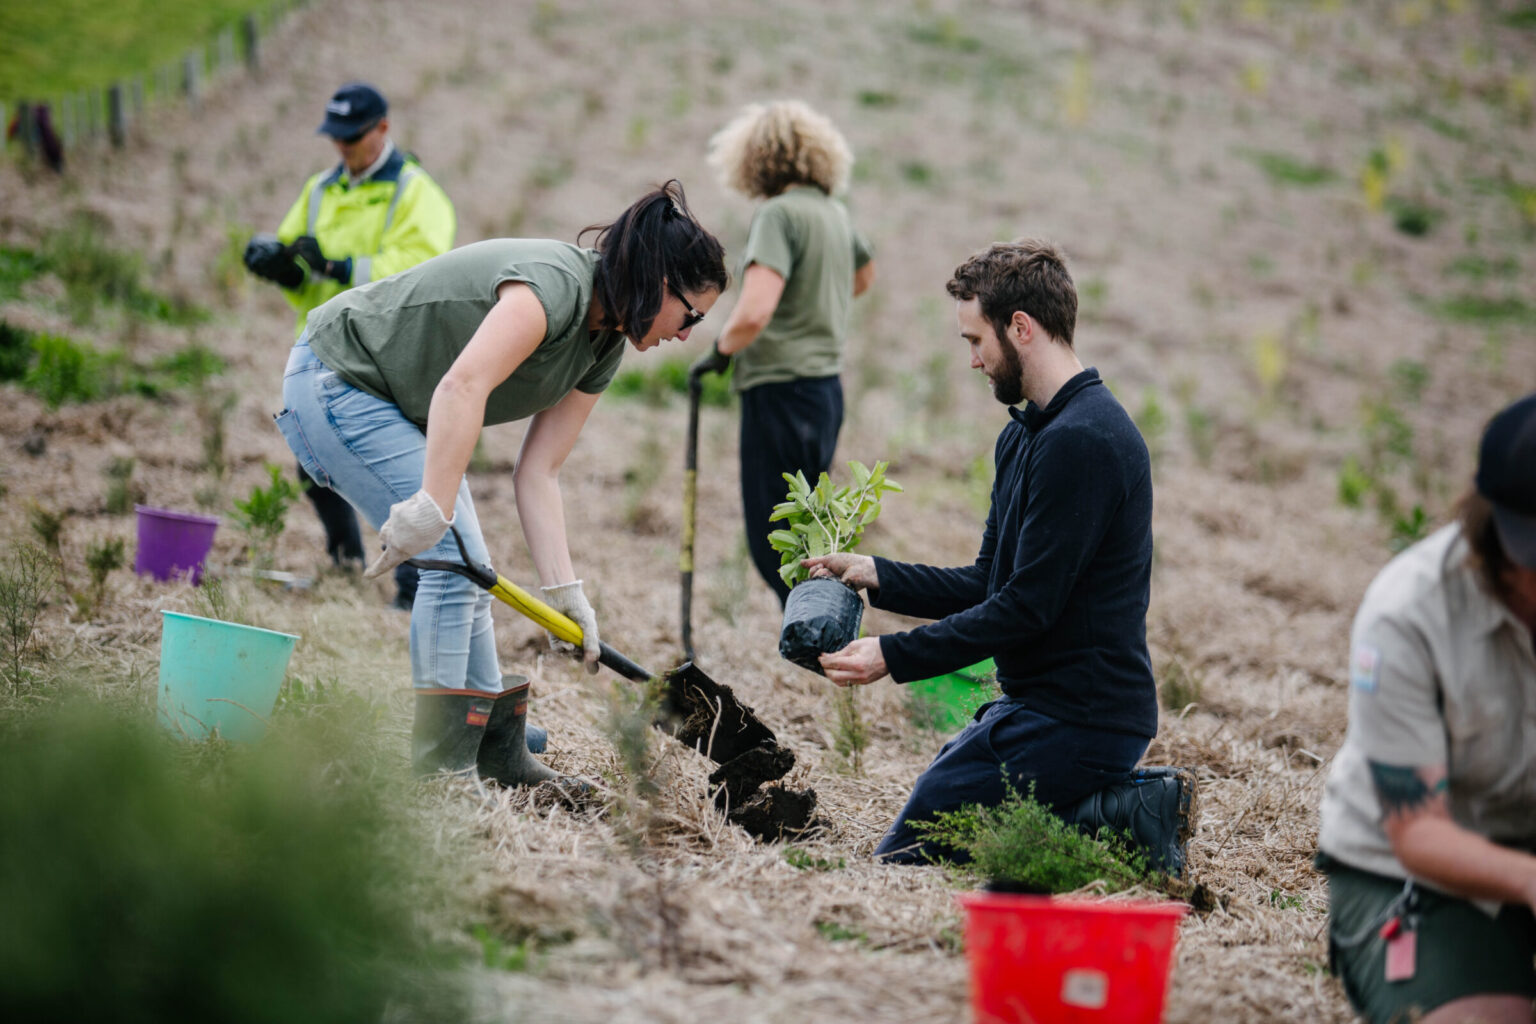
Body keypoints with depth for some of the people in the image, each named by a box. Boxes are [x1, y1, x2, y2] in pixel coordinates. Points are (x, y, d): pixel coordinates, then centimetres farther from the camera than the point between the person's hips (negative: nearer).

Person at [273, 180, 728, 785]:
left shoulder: (603, 348, 3)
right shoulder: (554, 284, -26)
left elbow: (538, 473, 1)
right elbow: (462, 386, -39)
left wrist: (563, 589, -6)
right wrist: (433, 506, -43)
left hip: (392, 406, 10)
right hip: (338, 377, -10)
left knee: (465, 571, 11)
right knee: (455, 561, -13)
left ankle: (498, 757, 21)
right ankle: (436, 771, -9)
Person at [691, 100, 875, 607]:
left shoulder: (779, 214, -14)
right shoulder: (834, 212, 10)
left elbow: (754, 312, -27)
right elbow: (863, 275, 34)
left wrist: (720, 351, -9)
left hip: (782, 390, -8)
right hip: (827, 388, 8)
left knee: (776, 546, -3)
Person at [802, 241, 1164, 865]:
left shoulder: (1082, 441, -19)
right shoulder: (1023, 437, 15)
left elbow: (1027, 608, -21)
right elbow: (988, 584, 19)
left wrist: (894, 656, -16)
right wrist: (872, 574, 10)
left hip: (1077, 719, -10)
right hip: (1042, 703, 10)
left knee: (902, 857, -9)